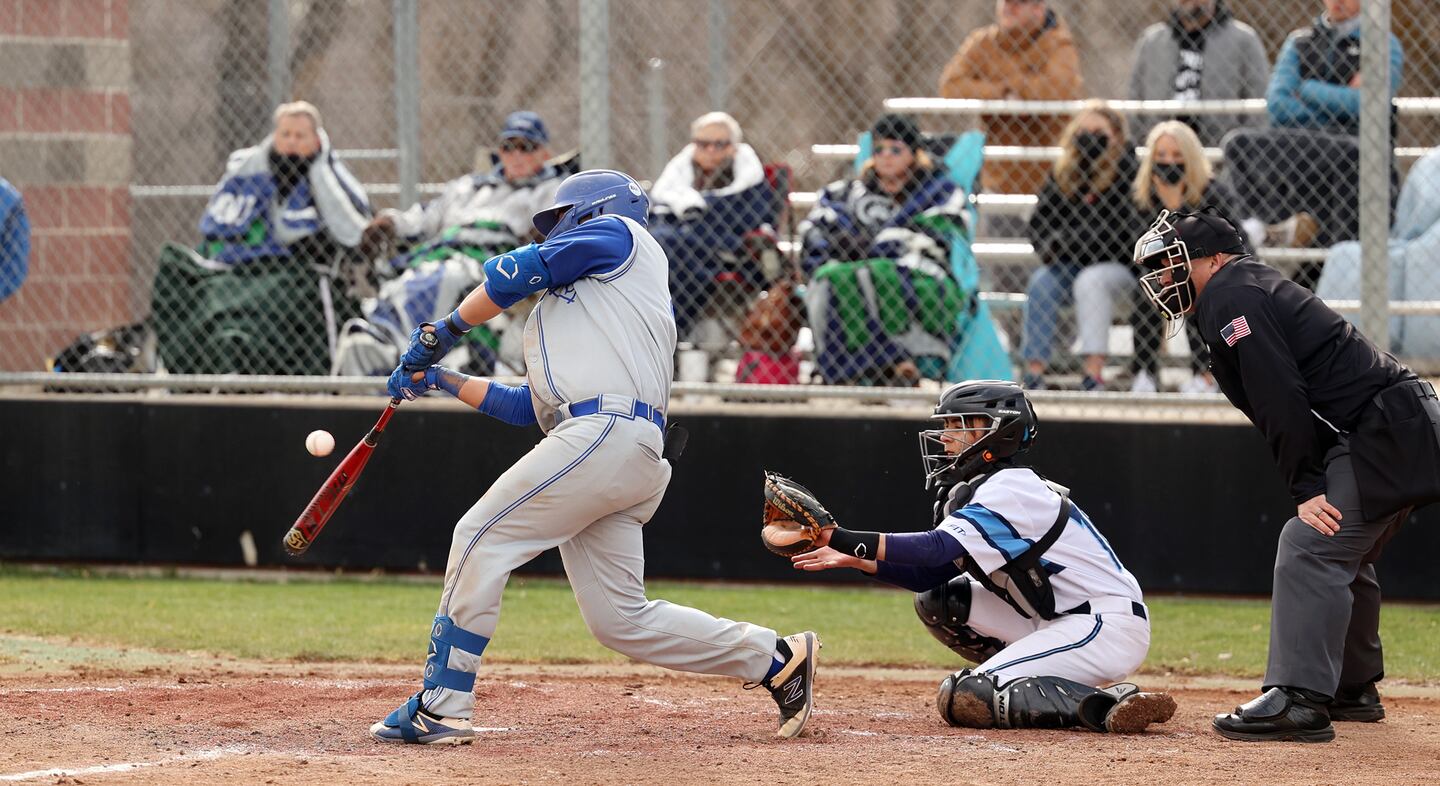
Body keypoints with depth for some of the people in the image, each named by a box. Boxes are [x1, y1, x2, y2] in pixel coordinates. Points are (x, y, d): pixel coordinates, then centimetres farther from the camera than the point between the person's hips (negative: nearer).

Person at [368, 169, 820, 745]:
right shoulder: (576, 304, 34)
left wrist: (443, 332, 14)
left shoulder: (619, 234, 11)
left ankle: (441, 706, -10)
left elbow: (516, 273, 3)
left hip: (604, 432, -9)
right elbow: (530, 406, 32)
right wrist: (443, 381, 32)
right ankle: (779, 659, 10)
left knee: (482, 538, -8)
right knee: (621, 619, 6)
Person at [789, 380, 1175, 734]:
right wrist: (857, 559, -1)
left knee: (966, 701, -19)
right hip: (1059, 619, 10)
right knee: (935, 602, 6)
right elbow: (933, 576, 10)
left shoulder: (1010, 490, -17)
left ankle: (1114, 705, -21)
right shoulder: (979, 489, 13)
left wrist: (843, 539, -32)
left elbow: (937, 549, -29)